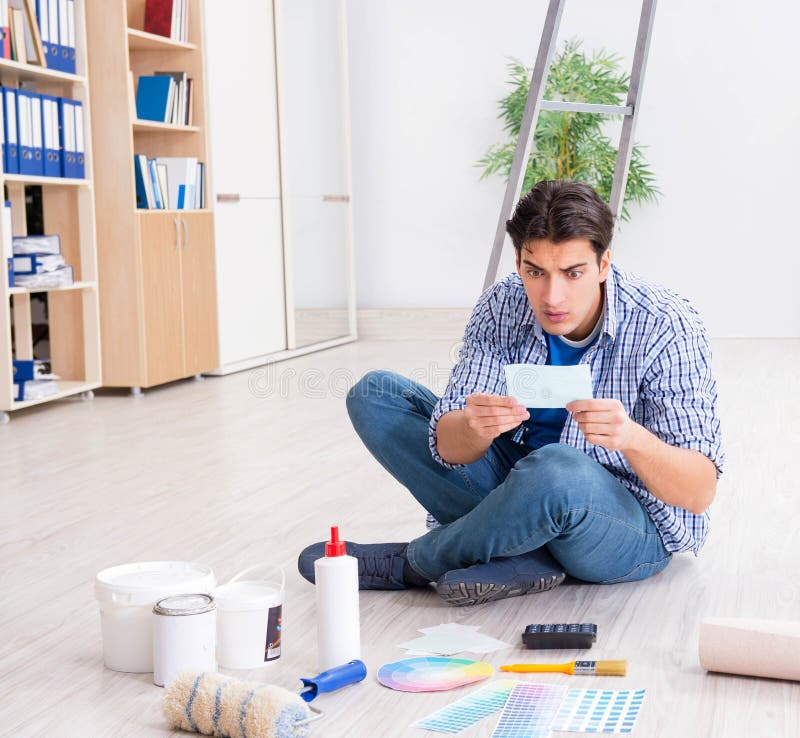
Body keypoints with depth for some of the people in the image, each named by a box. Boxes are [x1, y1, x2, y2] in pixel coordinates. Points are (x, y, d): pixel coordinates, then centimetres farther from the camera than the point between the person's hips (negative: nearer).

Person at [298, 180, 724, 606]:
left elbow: (699, 493, -24)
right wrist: (474, 429, -38)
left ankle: (411, 564, -11)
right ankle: (520, 553, -17)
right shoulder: (501, 308, -10)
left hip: (635, 528, -5)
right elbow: (450, 448, -14)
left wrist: (633, 438, -45)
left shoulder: (666, 330, -22)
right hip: (524, 483, 5)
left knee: (556, 470, -41)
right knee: (374, 395, -4)